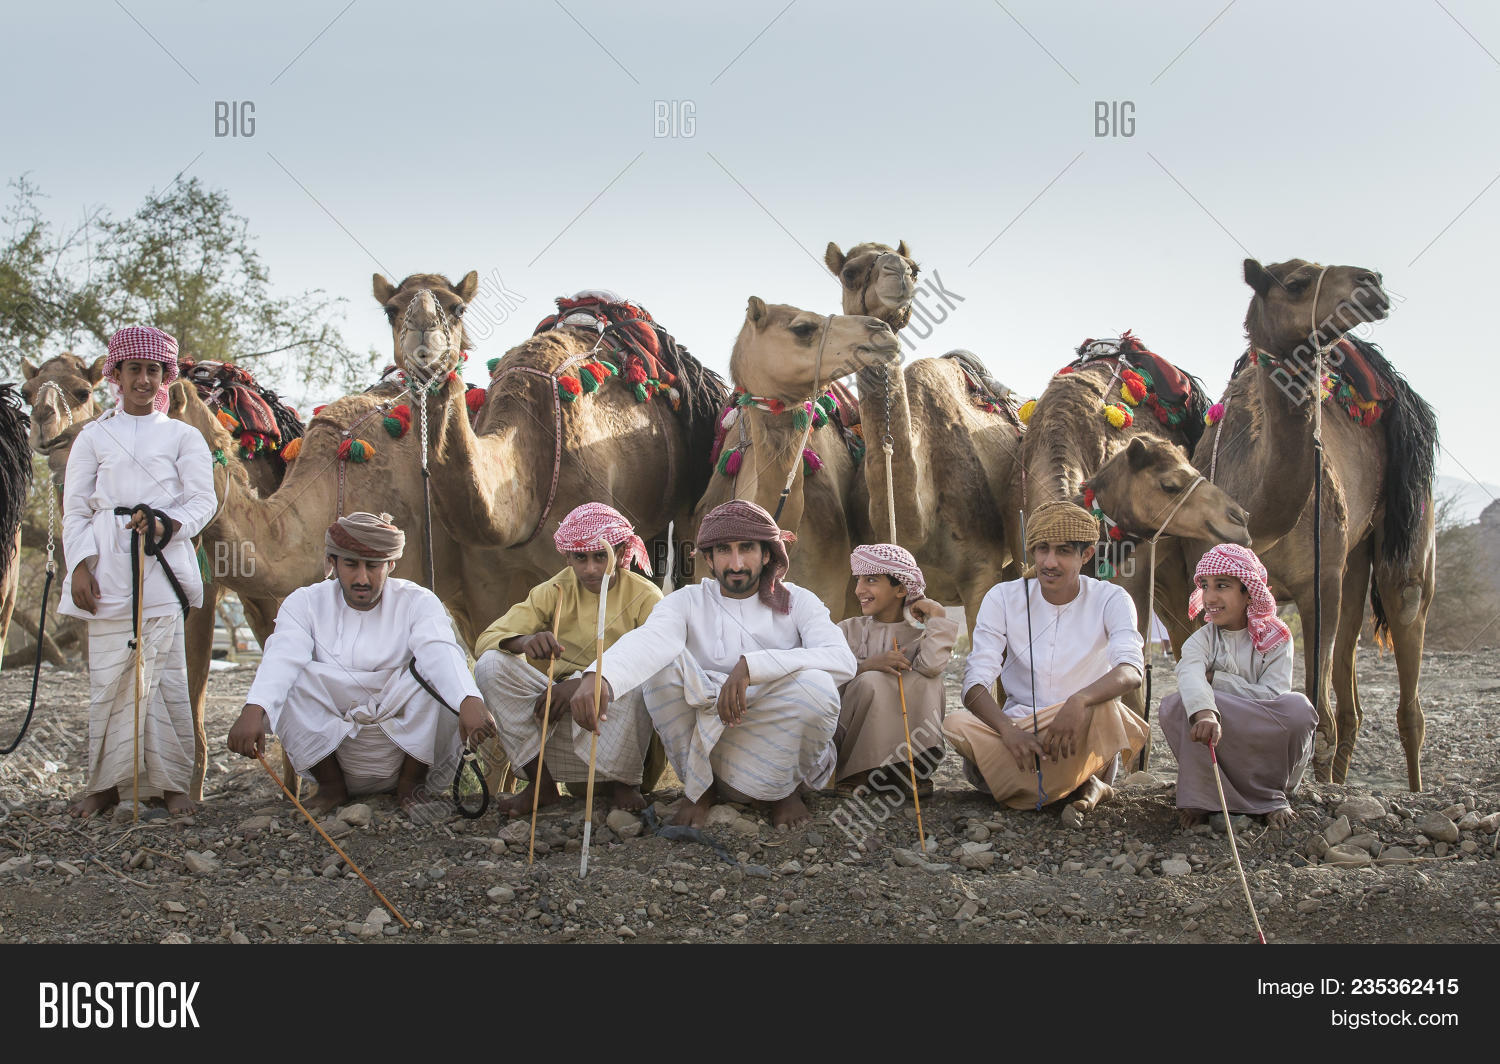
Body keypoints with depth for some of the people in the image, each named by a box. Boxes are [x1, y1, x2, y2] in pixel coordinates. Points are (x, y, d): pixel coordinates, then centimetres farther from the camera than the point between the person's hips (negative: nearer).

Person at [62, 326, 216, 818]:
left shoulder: (183, 436, 12)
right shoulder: (93, 436, 14)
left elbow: (203, 500, 6)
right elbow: (76, 509, 11)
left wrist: (165, 523, -12)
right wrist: (81, 565, -2)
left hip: (163, 564, -1)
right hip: (107, 566, 1)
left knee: (165, 673, -6)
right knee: (108, 675, -3)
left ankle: (170, 782, 0)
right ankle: (105, 783, 4)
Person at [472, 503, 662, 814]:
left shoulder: (644, 596, -3)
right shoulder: (554, 592, 4)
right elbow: (485, 640, -5)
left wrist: (581, 683, -30)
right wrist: (525, 641, -31)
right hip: (558, 709, 3)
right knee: (491, 665, -19)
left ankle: (625, 784, -11)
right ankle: (541, 783, -13)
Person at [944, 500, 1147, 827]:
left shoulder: (1109, 600, -4)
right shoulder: (1004, 598, -1)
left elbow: (1132, 671, -22)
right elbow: (975, 682, -11)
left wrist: (1079, 701, -44)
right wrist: (1008, 730, -33)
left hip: (1081, 734, -2)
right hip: (1019, 726, 2)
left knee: (1104, 709, -35)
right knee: (956, 723, -29)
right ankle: (1080, 789, -24)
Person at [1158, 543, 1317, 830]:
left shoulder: (1276, 637, -4)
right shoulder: (1201, 640, -5)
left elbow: (1273, 694, -18)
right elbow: (1190, 674, -31)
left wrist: (1216, 679, -19)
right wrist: (1204, 712, -53)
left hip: (1267, 747, 0)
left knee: (1298, 707, -29)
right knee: (1177, 704, -27)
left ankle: (1270, 793, -9)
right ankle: (1201, 798, -17)